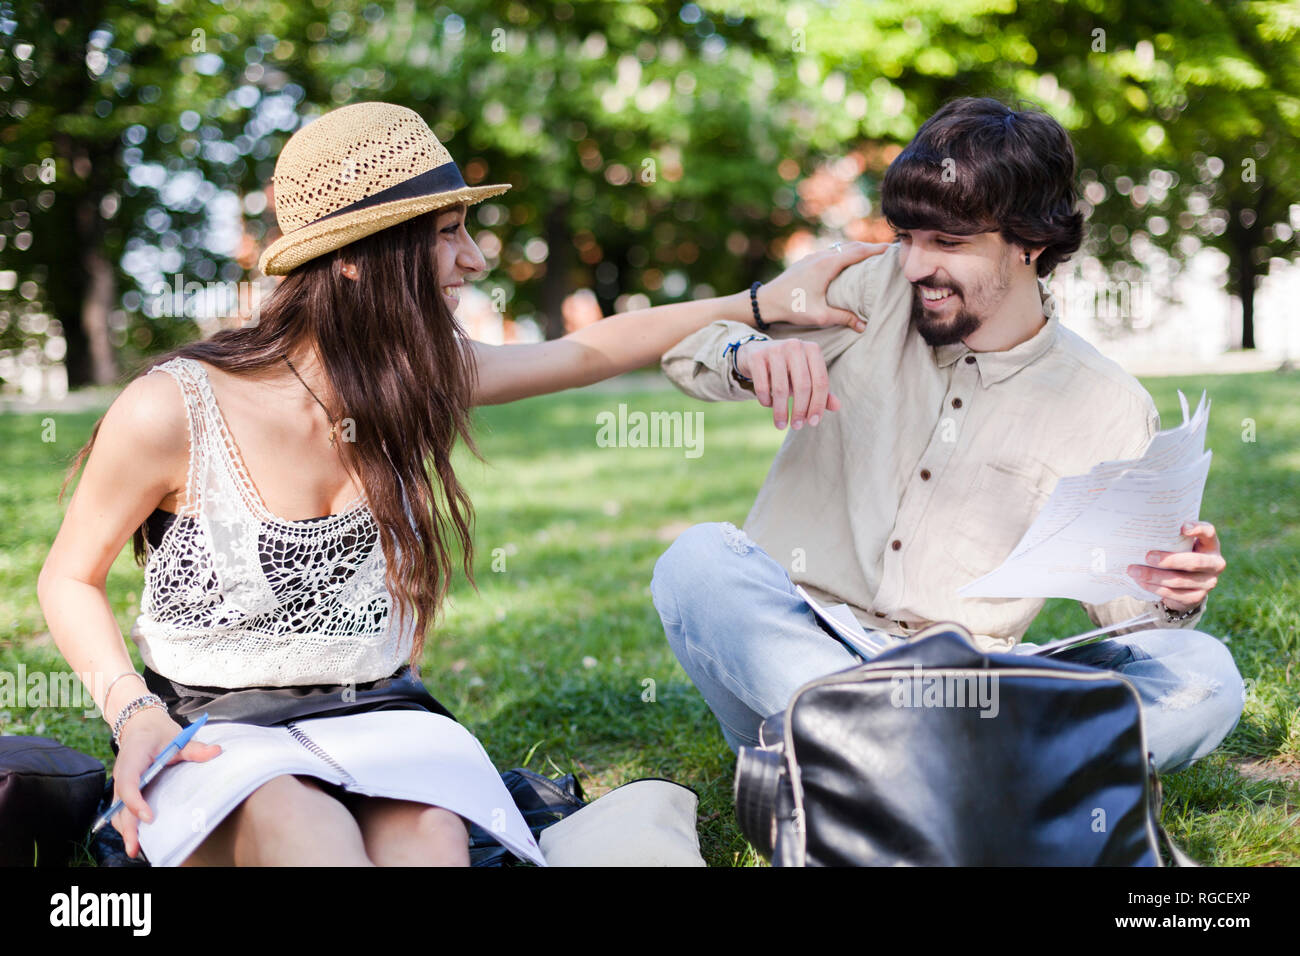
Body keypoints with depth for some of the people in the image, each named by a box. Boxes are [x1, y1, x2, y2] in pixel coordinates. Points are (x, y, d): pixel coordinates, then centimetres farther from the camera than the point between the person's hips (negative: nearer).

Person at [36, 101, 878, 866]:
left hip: (378, 711, 4)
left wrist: (767, 302, 15)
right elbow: (70, 578, 1)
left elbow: (586, 352, 14)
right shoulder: (175, 408, -12)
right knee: (305, 832, -35)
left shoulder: (422, 376, 1)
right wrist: (134, 713, -16)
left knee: (428, 837, -29)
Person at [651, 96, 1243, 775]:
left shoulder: (1111, 410, 3)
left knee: (1204, 676, -23)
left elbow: (1123, 600, 8)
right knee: (700, 560, -30)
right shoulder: (876, 292, 5)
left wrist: (1173, 598, -16)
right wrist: (749, 355, -16)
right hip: (790, 651, 0)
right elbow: (682, 347, 8)